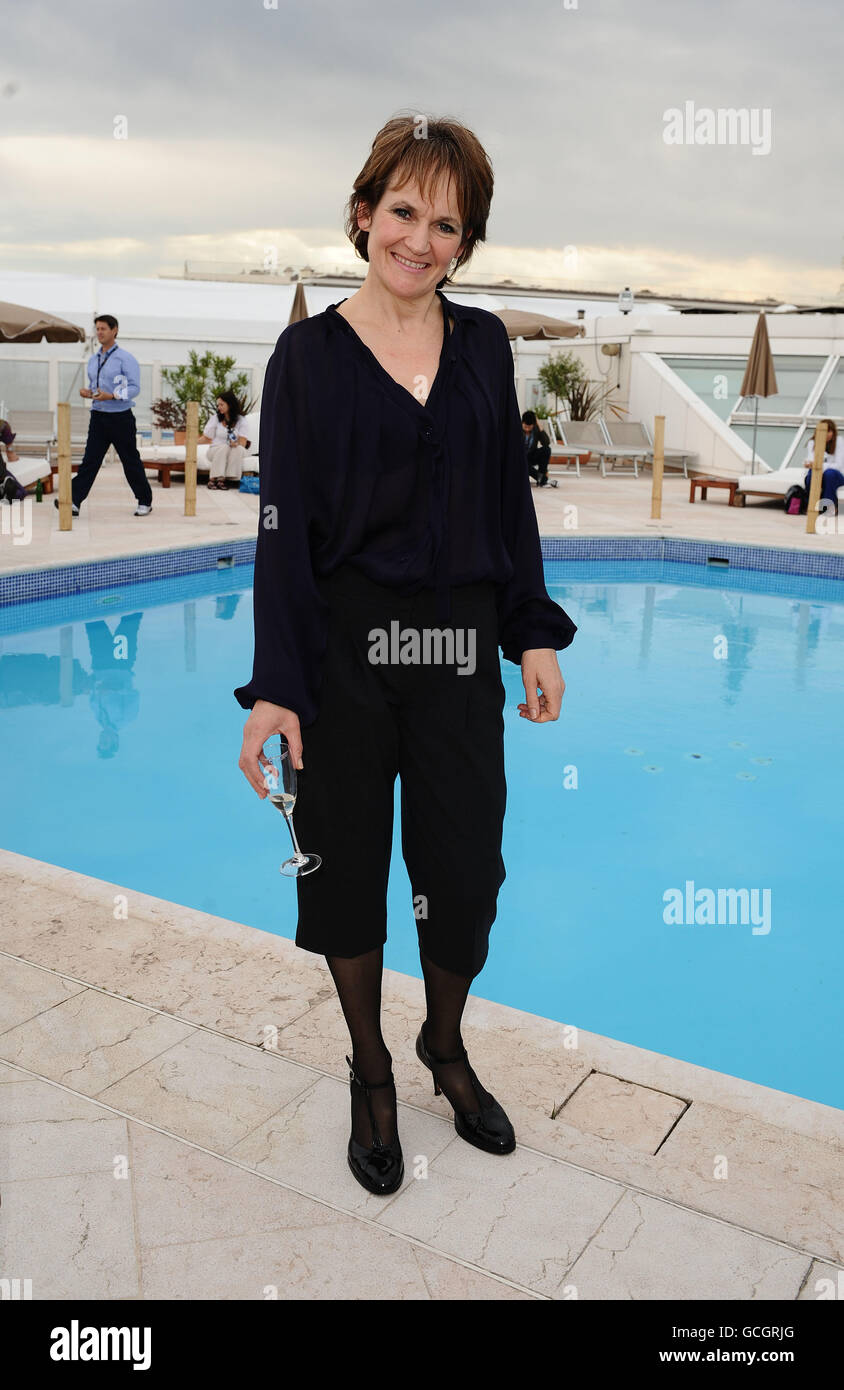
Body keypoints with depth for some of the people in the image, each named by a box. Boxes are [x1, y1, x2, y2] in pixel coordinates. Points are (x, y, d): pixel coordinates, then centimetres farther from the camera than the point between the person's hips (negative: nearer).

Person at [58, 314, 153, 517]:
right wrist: (87, 392, 1)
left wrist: (111, 396, -24)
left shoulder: (125, 358, -7)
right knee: (90, 459, -3)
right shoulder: (93, 360, 15)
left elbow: (134, 387, -12)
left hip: (120, 417, -5)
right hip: (98, 415, 5)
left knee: (131, 461, 3)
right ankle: (74, 502, -10)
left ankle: (144, 502, 16)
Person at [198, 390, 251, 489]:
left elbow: (243, 442, -6)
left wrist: (237, 443, -29)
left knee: (239, 449, -33)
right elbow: (206, 437, 2)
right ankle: (213, 479, -36)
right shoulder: (215, 418, 3)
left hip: (235, 454, 0)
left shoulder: (241, 419, 2)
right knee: (223, 447, -34)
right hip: (216, 450, 0)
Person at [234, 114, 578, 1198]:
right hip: (343, 649, -2)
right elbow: (283, 529, -6)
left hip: (460, 650, 3)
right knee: (347, 865, 9)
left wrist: (535, 634, 6)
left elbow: (511, 501, 11)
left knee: (465, 872, 6)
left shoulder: (484, 344, 7)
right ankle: (371, 1074, 32)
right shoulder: (310, 353, -2)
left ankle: (446, 1050, 35)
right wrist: (274, 689, -12)